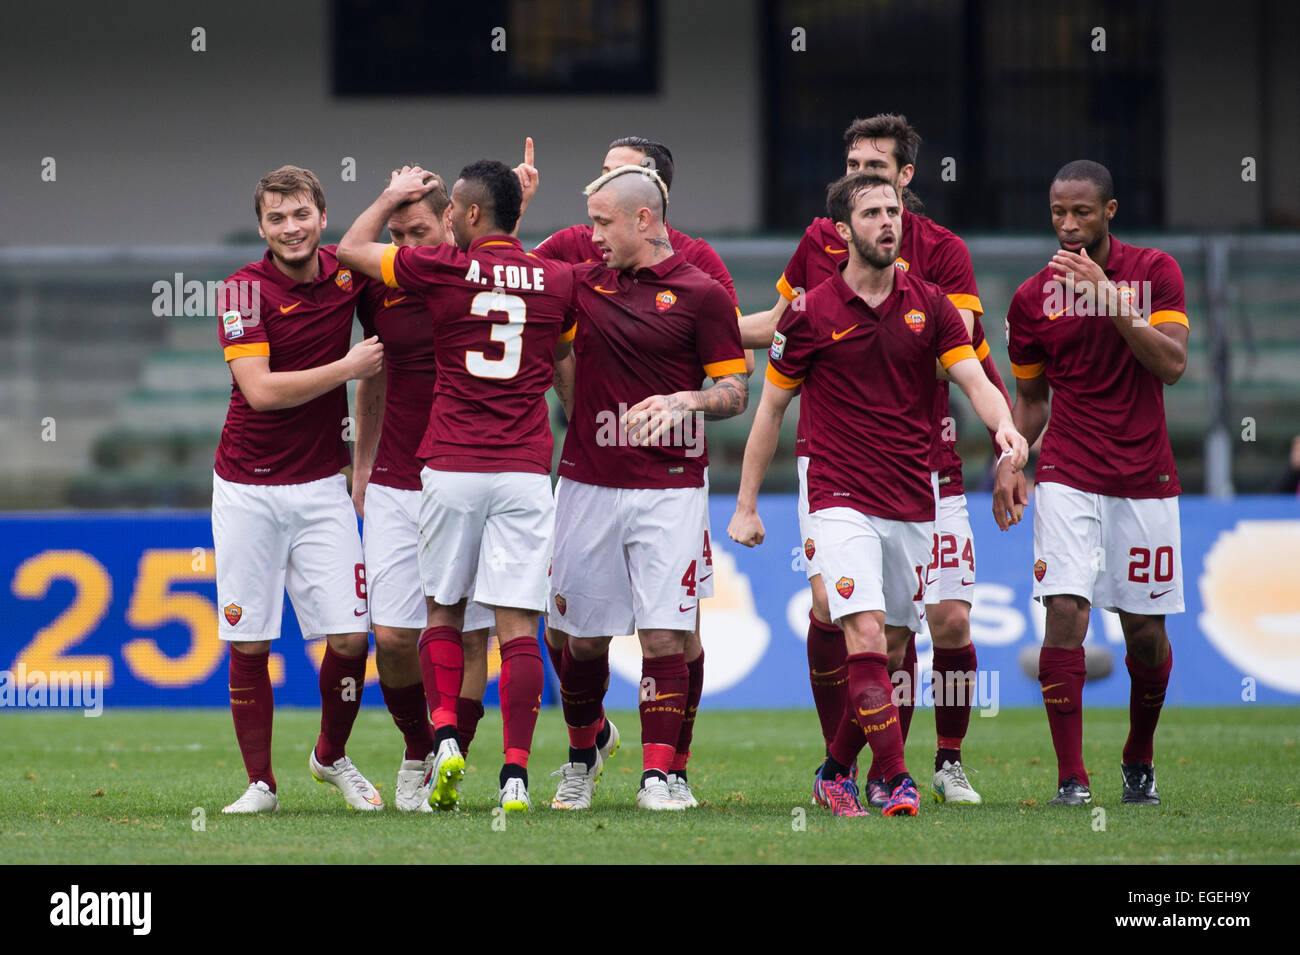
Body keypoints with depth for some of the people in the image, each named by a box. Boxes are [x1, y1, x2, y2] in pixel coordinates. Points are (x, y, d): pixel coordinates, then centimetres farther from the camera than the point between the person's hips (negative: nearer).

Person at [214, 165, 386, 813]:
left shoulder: (347, 275, 1)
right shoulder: (246, 290, -10)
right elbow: (260, 390, -19)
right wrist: (348, 368, -16)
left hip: (321, 486, 2)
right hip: (248, 487, -2)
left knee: (349, 637, -5)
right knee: (249, 643, 0)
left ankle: (332, 758, 20)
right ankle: (260, 783, 11)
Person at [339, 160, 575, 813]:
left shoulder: (442, 270, -4)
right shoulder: (557, 281, 3)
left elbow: (351, 249, 12)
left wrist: (393, 196, 27)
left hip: (451, 469, -1)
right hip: (526, 470, 1)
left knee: (442, 610, 15)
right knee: (517, 624, -2)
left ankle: (445, 738, 0)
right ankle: (515, 772, -8)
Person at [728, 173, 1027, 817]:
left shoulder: (928, 304, 6)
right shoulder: (810, 315, -1)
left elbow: (973, 379, -1)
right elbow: (771, 407, 6)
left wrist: (1002, 423, -25)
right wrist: (746, 505, 5)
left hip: (912, 506, 4)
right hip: (842, 498, -4)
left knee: (891, 649, 9)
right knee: (865, 636, -19)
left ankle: (837, 771, 26)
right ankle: (896, 781, -22)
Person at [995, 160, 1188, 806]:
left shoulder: (1154, 272, -1)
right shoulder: (1032, 298, 4)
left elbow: (1172, 364, -13)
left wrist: (1107, 295, -20)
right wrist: (1007, 464, -1)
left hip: (1144, 478, 0)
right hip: (1067, 476, 0)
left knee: (1144, 628, 4)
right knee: (1065, 612, -16)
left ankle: (1139, 761, 28)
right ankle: (1071, 778, -14)